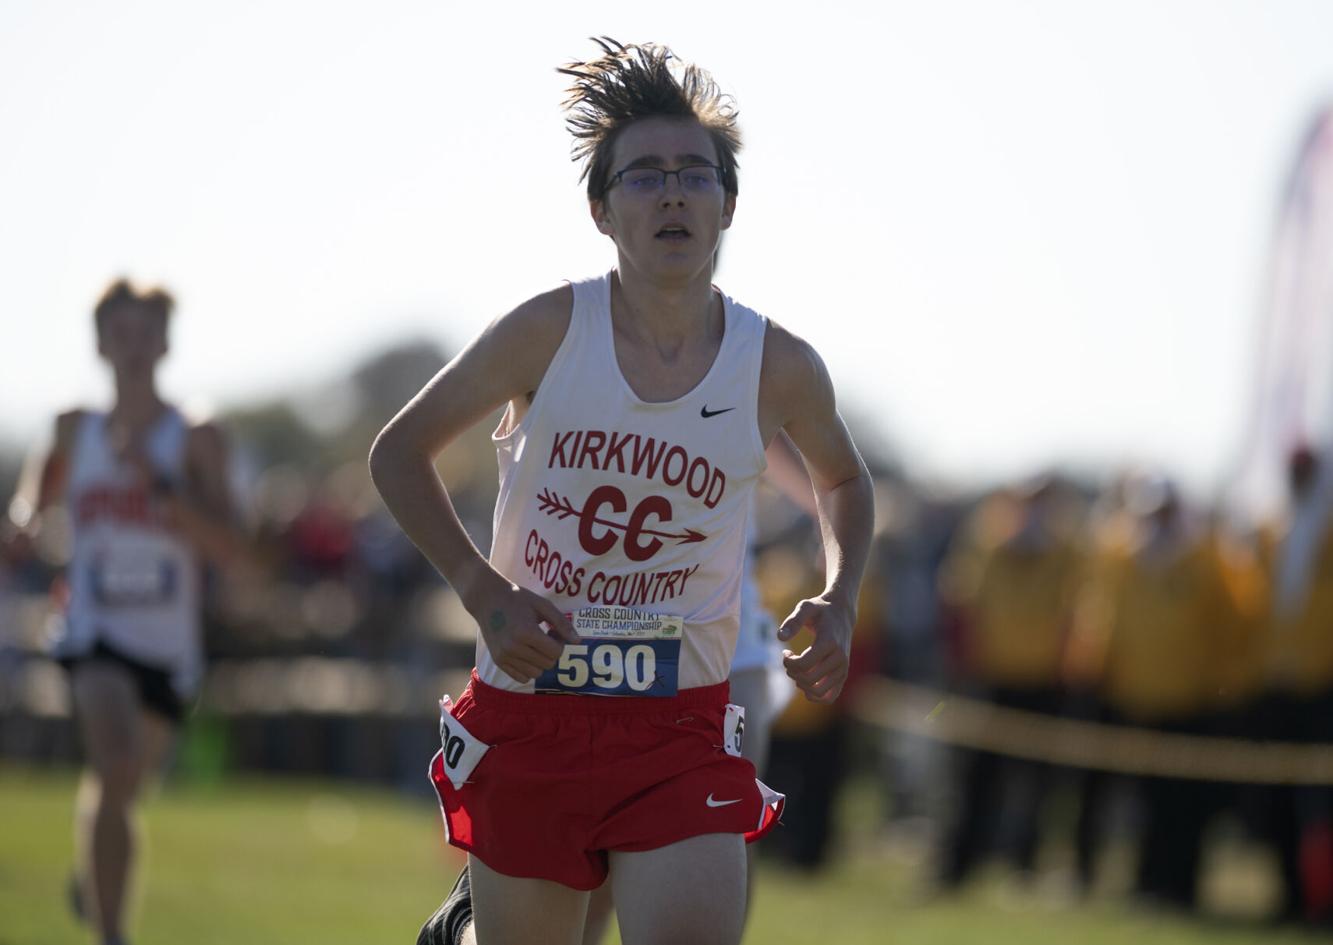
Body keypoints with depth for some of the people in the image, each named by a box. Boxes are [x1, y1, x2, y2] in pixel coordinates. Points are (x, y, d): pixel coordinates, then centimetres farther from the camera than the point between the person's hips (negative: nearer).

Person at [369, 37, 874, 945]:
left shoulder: (779, 368, -2)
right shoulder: (549, 331, -7)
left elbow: (843, 478, 21)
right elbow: (400, 452, 4)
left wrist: (838, 605, 3)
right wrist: (485, 594, -9)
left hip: (683, 728, 0)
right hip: (527, 711, 0)